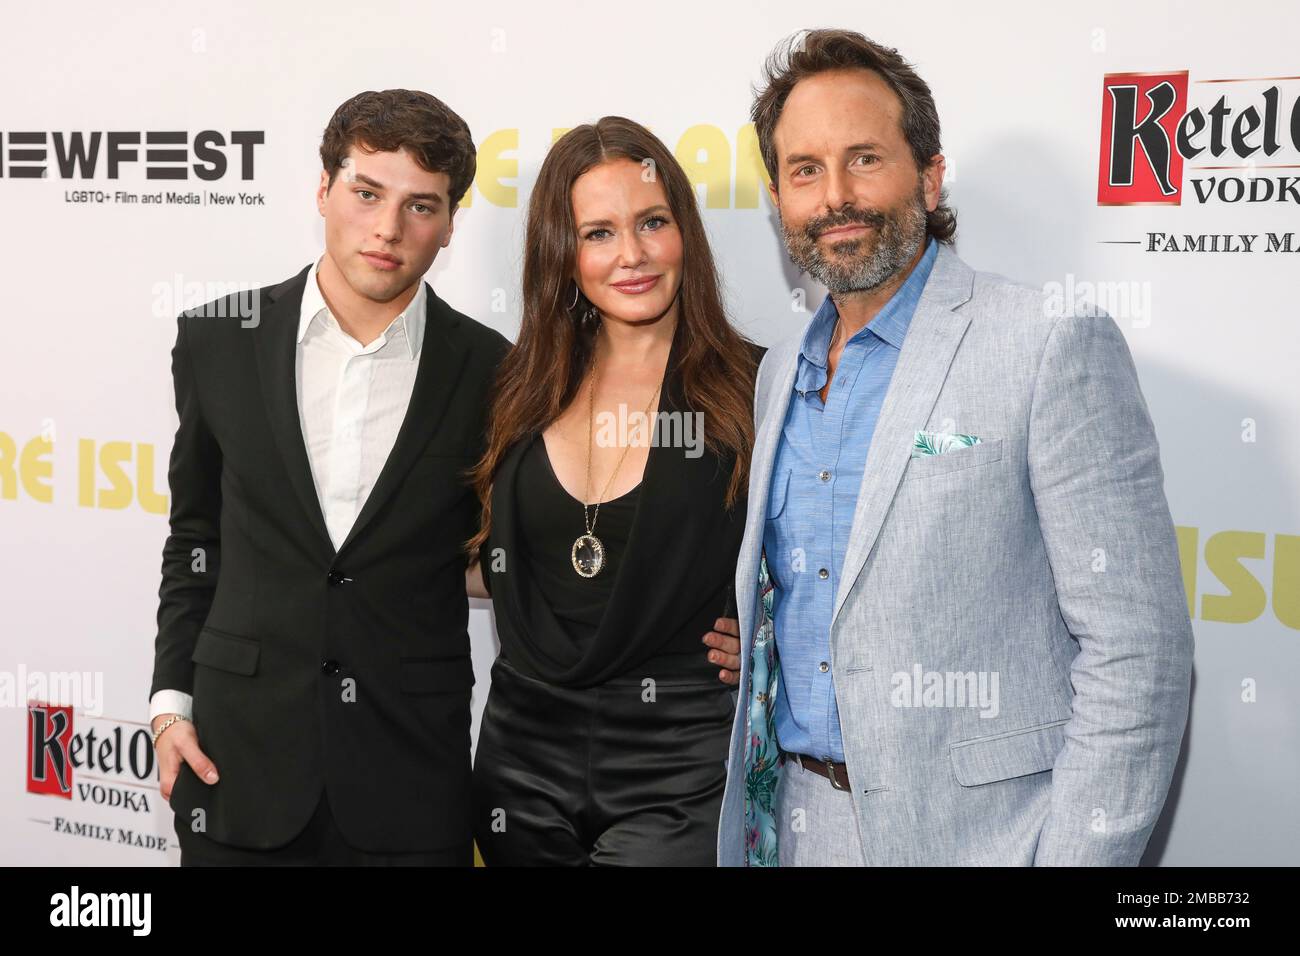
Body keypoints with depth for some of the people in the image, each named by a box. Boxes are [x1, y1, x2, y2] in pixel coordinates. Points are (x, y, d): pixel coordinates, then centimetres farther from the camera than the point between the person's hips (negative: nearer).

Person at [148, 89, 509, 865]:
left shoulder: (491, 374, -5)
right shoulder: (219, 342, 1)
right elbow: (197, 535, 10)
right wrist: (172, 701, 5)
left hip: (414, 775, -1)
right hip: (239, 757, 1)